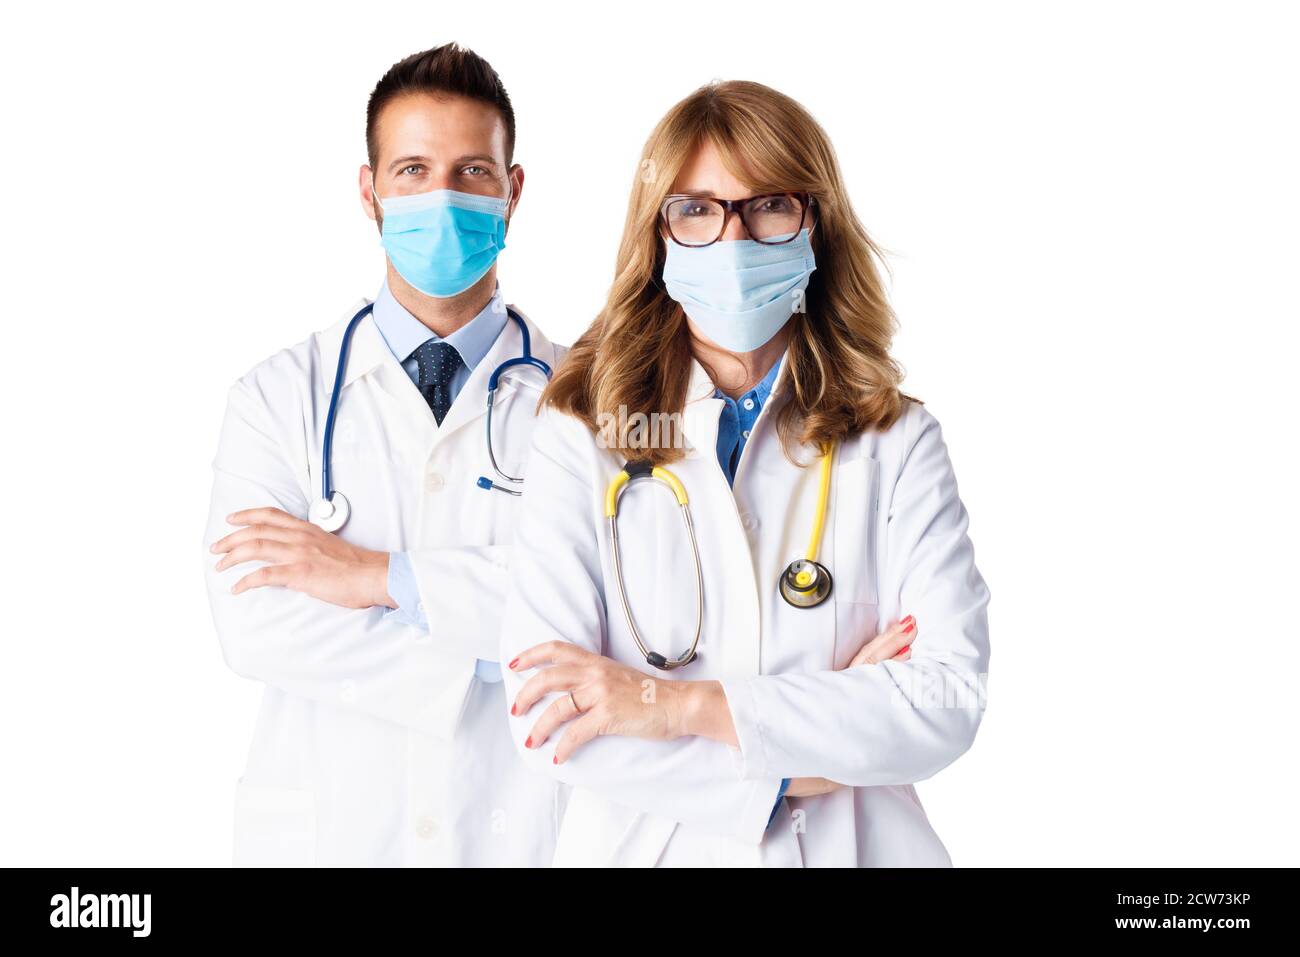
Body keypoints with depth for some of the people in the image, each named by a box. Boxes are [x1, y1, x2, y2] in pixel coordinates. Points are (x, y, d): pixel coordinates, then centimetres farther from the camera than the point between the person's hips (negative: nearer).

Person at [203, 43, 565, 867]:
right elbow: (255, 626, -12)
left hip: (522, 828, 0)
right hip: (322, 829, 1)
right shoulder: (281, 398, -1)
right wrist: (487, 655, -17)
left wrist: (380, 574, -19)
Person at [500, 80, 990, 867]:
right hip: (646, 843, 0)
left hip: (852, 844, 1)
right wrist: (805, 763, -17)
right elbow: (549, 721, -16)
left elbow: (950, 698, -15)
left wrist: (680, 701, -20)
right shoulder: (579, 437, -8)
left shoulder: (897, 441, -5)